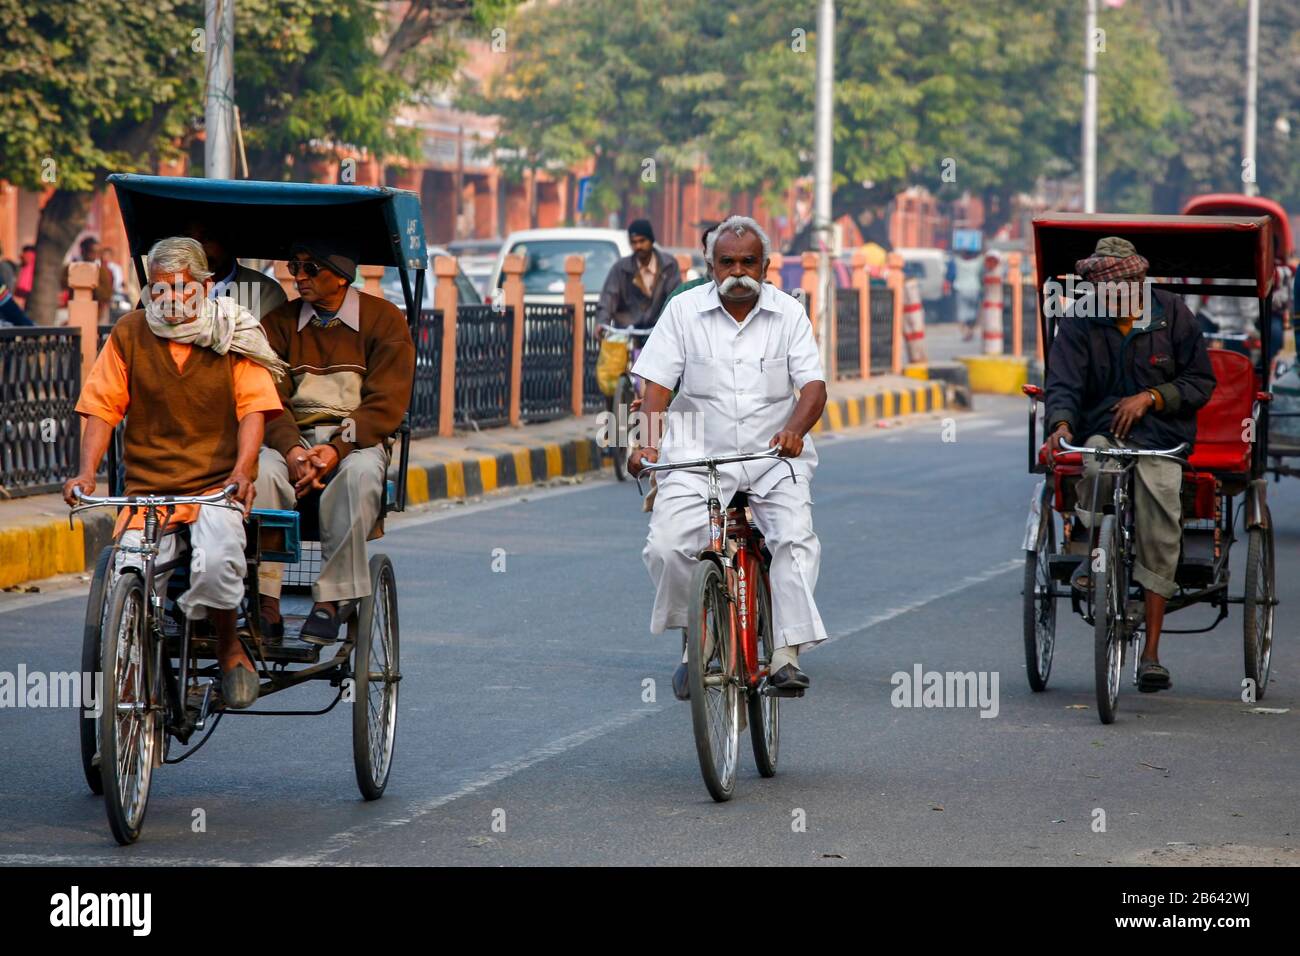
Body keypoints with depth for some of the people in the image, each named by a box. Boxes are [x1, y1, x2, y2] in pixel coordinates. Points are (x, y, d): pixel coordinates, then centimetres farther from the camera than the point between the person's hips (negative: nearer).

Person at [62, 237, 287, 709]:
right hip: (146, 490, 2)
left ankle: (229, 646, -3)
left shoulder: (233, 334, 4)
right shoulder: (129, 334, 6)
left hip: (216, 488, -2)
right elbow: (101, 407, 5)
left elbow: (254, 408, -4)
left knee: (216, 560, -32)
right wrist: (86, 473, -10)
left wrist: (242, 470, -21)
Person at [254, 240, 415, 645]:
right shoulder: (279, 323, 11)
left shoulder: (384, 320, 3)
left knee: (361, 473, -37)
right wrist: (291, 449, -20)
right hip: (294, 438, 2)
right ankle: (266, 603, -33)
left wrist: (337, 449, -20)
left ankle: (332, 598, -33)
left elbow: (385, 404, -5)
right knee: (262, 470, -32)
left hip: (357, 440, -2)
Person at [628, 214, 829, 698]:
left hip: (774, 456, 0)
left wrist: (794, 428, -27)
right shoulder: (684, 310, 2)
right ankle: (692, 639, 6)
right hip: (699, 454, 0)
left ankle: (786, 655, -20)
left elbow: (813, 385, -6)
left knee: (795, 538, -23)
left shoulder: (789, 313, 3)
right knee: (667, 546, -19)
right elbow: (657, 385, -1)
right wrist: (647, 441, -17)